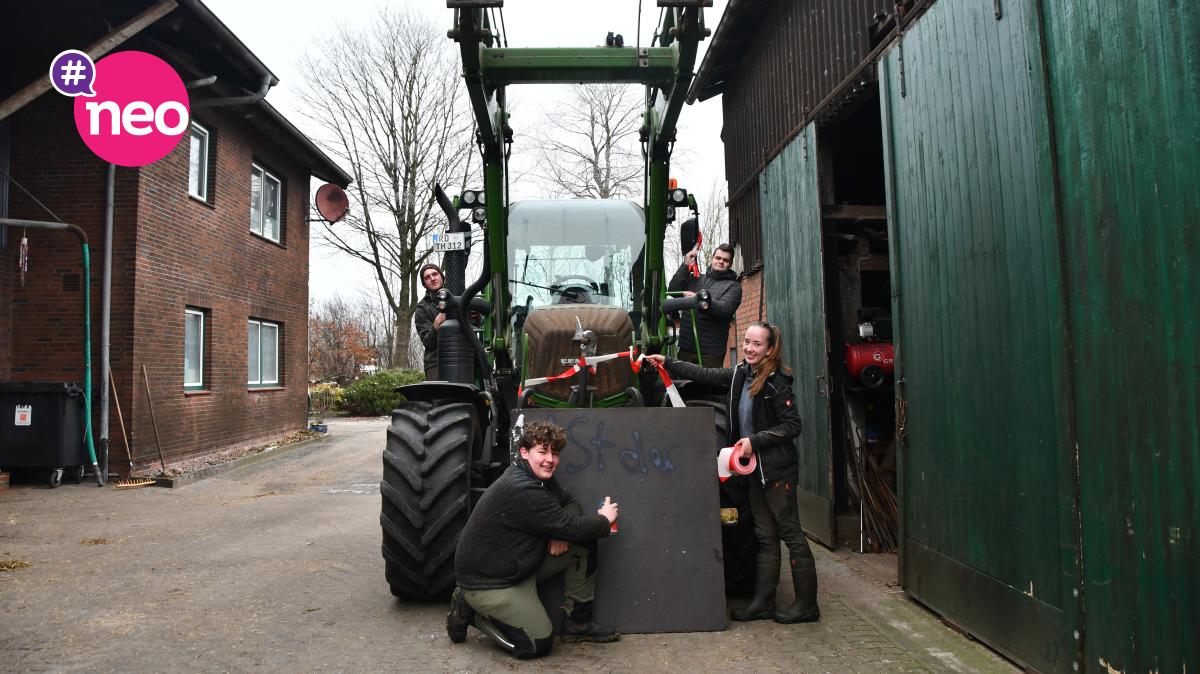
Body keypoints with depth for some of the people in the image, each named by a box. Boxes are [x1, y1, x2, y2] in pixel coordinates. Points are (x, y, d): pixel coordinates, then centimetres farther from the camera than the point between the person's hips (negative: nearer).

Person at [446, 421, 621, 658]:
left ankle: (578, 623, 11)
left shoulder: (540, 478, 1)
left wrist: (562, 533, -17)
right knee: (538, 644, -10)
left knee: (584, 546, -2)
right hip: (486, 582, -9)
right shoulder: (521, 491, -30)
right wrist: (605, 519, -9)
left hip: (521, 566, 10)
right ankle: (470, 610, 5)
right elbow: (571, 528, -27)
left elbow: (570, 505, 5)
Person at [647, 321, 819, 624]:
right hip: (756, 468, 8)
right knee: (765, 536, 12)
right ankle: (763, 602, 19)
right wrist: (667, 363, 12)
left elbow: (792, 426, -16)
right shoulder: (741, 374, 7)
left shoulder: (776, 382, -15)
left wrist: (754, 440, -20)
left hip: (778, 469, -8)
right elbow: (705, 375, 14)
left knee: (790, 533, 0)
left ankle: (806, 604, 11)